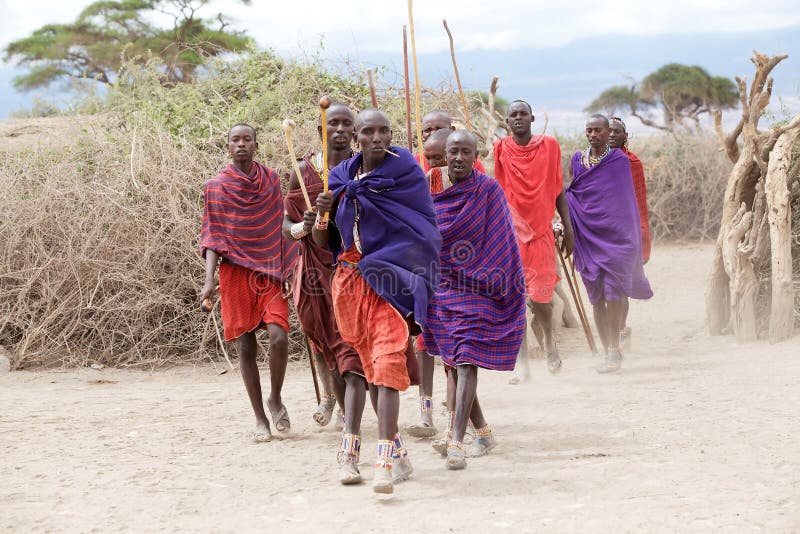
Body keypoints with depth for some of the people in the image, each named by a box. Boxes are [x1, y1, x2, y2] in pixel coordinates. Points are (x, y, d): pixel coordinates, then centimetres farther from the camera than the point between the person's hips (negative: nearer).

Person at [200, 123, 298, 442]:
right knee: (246, 347, 0)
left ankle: (276, 399, 9)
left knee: (279, 337, -16)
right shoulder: (215, 187, 1)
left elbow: (278, 225, 14)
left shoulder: (271, 180, 8)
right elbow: (211, 237, -1)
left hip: (270, 271, 1)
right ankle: (260, 418, 10)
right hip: (235, 272, -1)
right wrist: (209, 280, -13)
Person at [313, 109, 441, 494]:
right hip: (351, 280, 5)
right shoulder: (341, 177, 9)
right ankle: (398, 453, 25)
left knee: (387, 365, -18)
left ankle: (386, 460, -25)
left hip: (391, 278, -5)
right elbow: (322, 242, 12)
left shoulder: (404, 170, -4)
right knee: (371, 367, 12)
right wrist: (322, 213, -12)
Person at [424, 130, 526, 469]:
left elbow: (503, 242, -3)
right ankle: (482, 432, 27)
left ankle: (456, 443, -21)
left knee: (466, 362, -14)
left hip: (478, 287, -5)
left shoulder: (488, 190, -6)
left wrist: (505, 287, -4)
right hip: (442, 287, 5)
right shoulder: (432, 192, 4)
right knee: (453, 363, 10)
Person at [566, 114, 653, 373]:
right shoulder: (577, 159, 9)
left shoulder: (620, 160, 0)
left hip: (614, 233, -3)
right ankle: (608, 350, 11)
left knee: (612, 293, -10)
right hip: (587, 233, 4)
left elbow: (625, 199, 3)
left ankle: (614, 350, -7)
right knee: (596, 295, 4)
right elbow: (570, 196, 13)